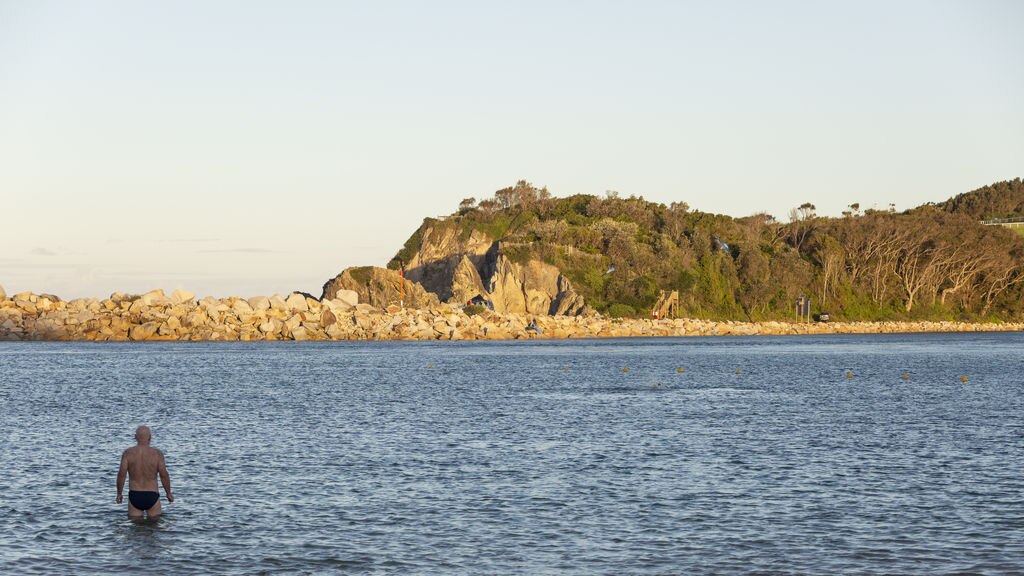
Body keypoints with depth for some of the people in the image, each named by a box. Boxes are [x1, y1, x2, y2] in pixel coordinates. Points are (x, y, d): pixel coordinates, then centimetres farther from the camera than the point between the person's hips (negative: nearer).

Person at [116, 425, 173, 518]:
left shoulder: (128, 453, -3)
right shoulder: (157, 453, -5)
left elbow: (121, 474, -8)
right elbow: (164, 475, -7)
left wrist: (119, 494, 3)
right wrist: (168, 493, 5)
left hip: (134, 496, 1)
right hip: (152, 496, -1)